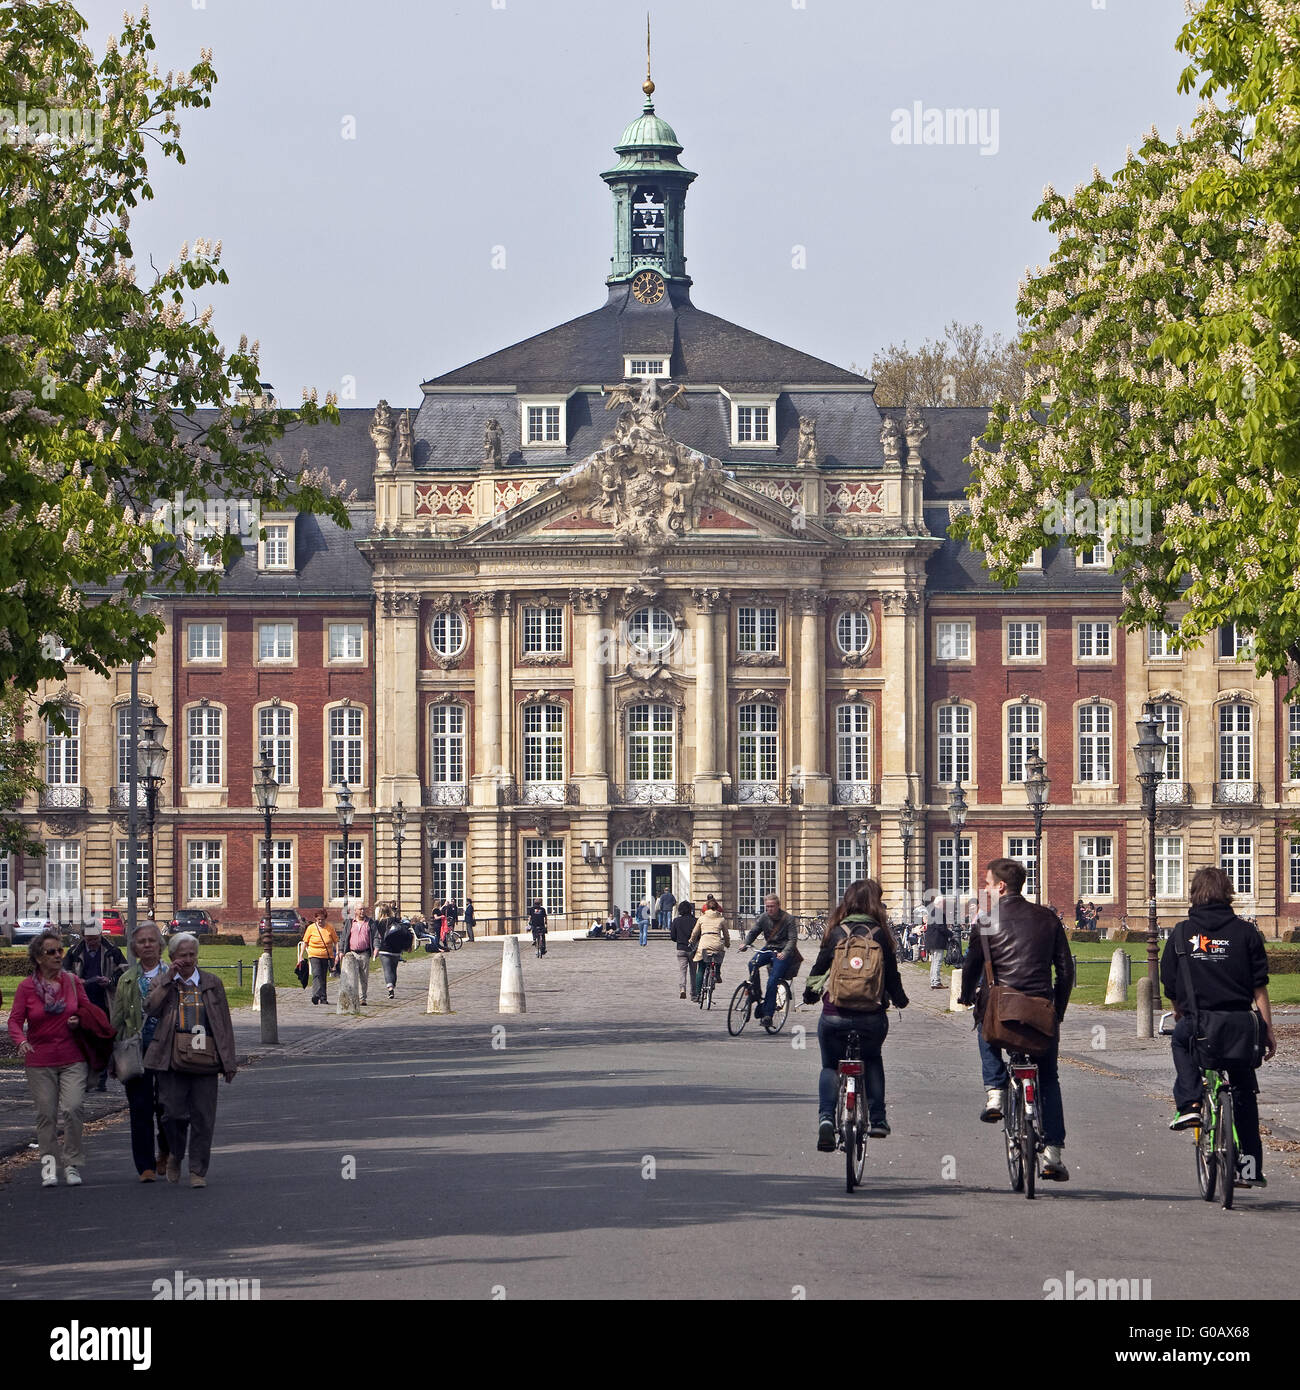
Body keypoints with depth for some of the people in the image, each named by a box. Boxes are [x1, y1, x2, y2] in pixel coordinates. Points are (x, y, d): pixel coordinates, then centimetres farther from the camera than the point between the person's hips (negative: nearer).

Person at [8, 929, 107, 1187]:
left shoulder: (72, 981, 4)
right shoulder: (27, 987, -3)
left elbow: (88, 1009, 15)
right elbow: (15, 1020, -4)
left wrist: (79, 1021, -6)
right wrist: (21, 1041, -24)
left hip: (73, 1059, 0)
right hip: (40, 1062, 0)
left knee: (73, 1109, -12)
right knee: (46, 1114, 2)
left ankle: (72, 1164, 0)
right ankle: (49, 1161, 15)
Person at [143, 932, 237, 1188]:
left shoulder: (212, 983, 12)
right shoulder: (163, 983, 10)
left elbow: (225, 1024, 11)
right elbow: (150, 1009, -10)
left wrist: (229, 1062, 5)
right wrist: (169, 979, -7)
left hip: (204, 1059, 1)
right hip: (172, 1058, -1)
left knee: (203, 1117, 0)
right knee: (174, 1113, -4)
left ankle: (198, 1171, 8)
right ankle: (175, 1155, 24)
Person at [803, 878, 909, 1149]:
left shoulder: (836, 933, 0)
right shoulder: (880, 935, -1)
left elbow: (819, 968, 6)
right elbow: (892, 975, 4)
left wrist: (809, 994, 26)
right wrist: (900, 1000, 24)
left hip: (834, 1013, -1)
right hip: (872, 1014, 1)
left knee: (830, 1066, 15)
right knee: (872, 1059, 27)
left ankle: (826, 1117, -9)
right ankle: (878, 1119, 20)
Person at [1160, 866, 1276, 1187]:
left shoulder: (1181, 933, 3)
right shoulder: (1245, 931, 2)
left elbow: (1170, 988, 8)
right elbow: (1259, 987, -1)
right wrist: (1268, 1029, 5)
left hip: (1196, 1024, 0)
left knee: (1180, 1041, 35)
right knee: (1244, 1093, 15)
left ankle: (1188, 1102, 16)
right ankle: (1250, 1168, 11)